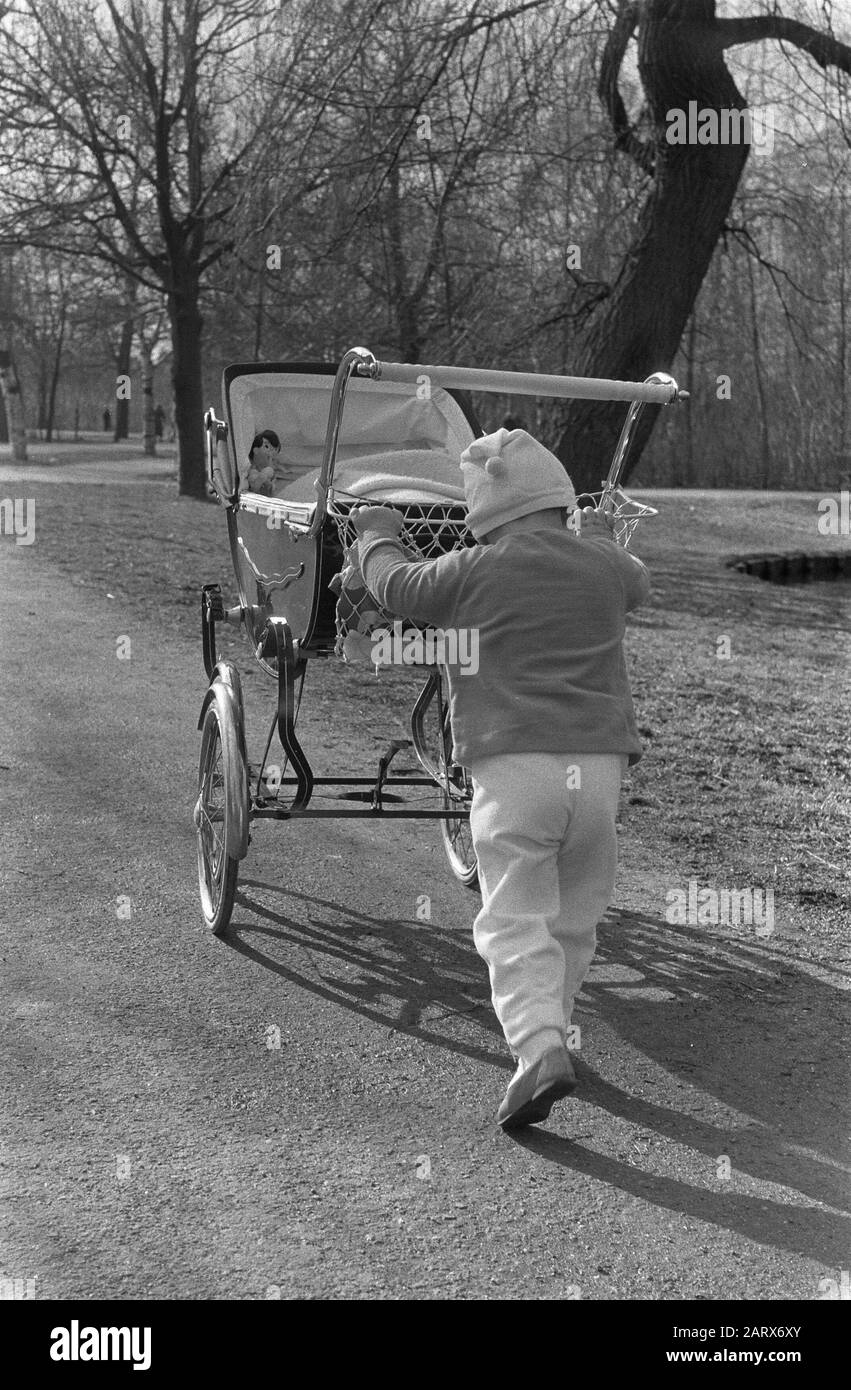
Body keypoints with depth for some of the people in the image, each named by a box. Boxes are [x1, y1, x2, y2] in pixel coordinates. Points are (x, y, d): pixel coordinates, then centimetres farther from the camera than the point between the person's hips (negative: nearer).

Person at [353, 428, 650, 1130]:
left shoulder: (474, 572, 0)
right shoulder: (605, 565, 11)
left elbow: (394, 584, 17)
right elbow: (639, 583, 36)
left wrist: (376, 532, 38)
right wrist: (599, 532, 56)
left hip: (512, 765, -4)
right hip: (599, 762, 4)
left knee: (514, 921, -5)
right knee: (575, 914, 19)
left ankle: (540, 1049, -21)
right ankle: (548, 1025, 30)